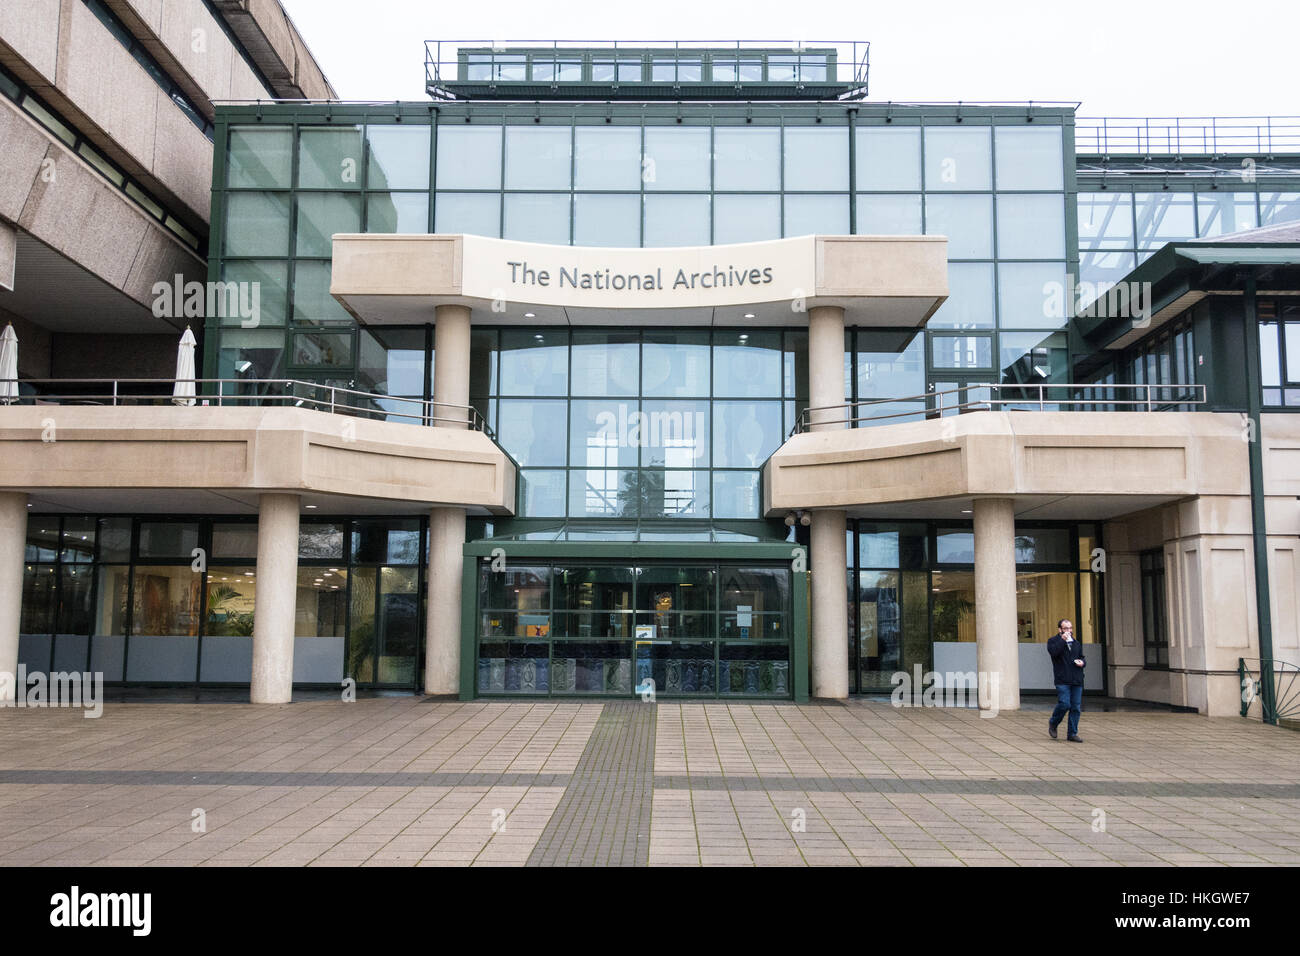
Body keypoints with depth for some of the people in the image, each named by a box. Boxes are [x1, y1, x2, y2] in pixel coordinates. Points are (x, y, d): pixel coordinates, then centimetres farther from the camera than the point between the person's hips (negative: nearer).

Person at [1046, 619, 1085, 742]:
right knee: (1064, 704, -15)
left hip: (1077, 681, 6)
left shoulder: (1076, 643, 21)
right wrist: (1063, 639, -17)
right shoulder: (1054, 641, 2)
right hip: (1062, 680, -6)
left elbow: (1081, 657, 30)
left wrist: (1082, 662, 8)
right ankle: (1053, 723, 13)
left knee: (1076, 707, 2)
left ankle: (1072, 734, 10)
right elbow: (1054, 652, -17)